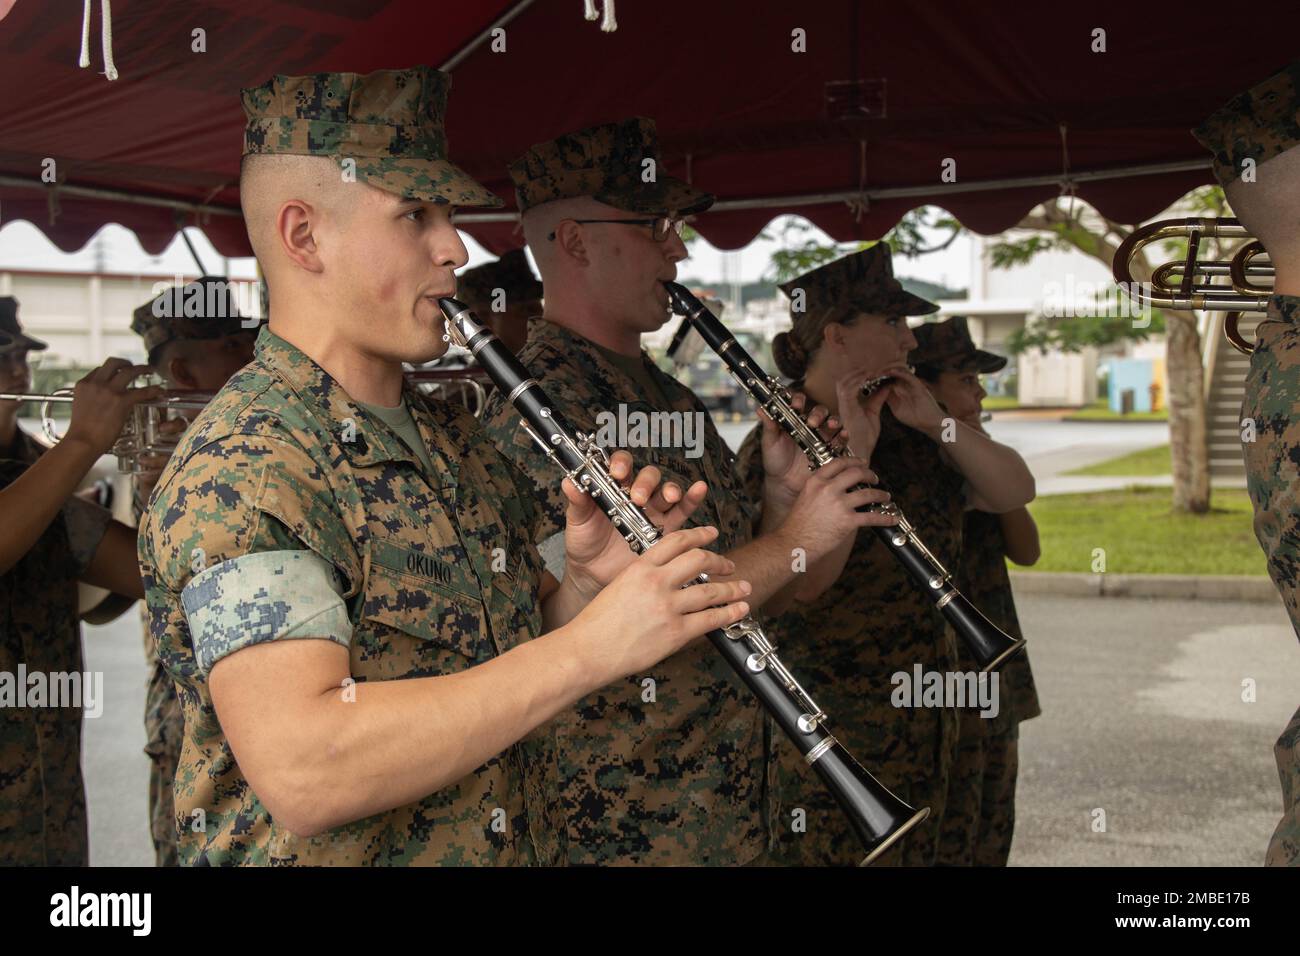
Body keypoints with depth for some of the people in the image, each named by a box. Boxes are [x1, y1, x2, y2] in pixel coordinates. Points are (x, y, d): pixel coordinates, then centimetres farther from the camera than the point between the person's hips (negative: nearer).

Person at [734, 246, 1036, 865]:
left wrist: (935, 423, -10)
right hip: (827, 721, -7)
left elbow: (1016, 492, 3)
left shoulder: (907, 432, 6)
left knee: (912, 850, 15)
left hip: (919, 715, 7)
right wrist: (854, 449, -25)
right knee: (833, 852, 0)